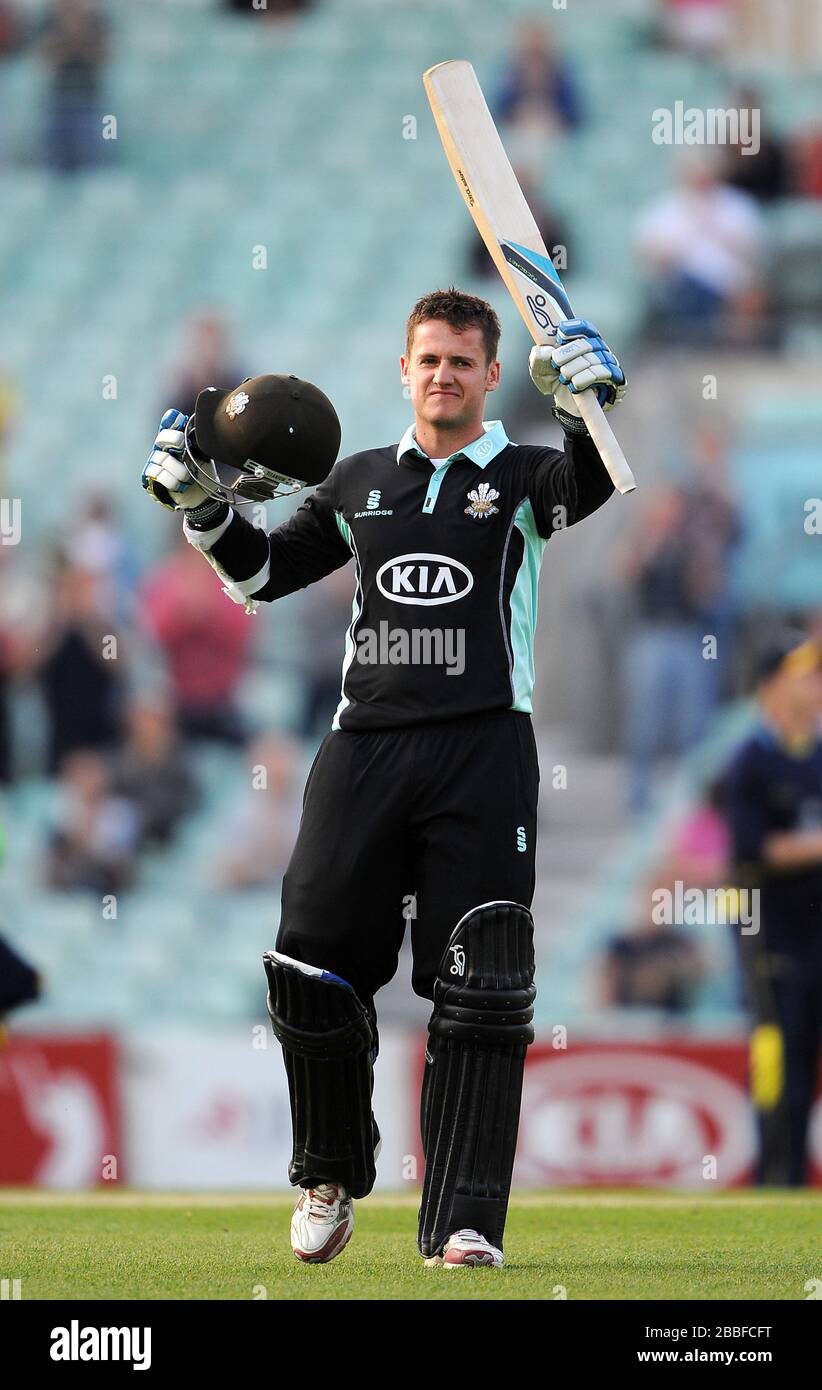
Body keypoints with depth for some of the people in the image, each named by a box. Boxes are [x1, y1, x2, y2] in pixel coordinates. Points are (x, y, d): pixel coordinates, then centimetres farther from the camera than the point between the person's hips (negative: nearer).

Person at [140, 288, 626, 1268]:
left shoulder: (521, 478, 6)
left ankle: (463, 1223, -7)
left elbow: (589, 484, -16)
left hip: (482, 753, -3)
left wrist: (589, 405, -36)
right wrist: (202, 508, 8)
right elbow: (262, 573, 24)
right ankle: (330, 1178, 22)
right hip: (363, 747, 3)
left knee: (478, 997, -8)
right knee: (313, 972, 0)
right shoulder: (361, 482, 18)